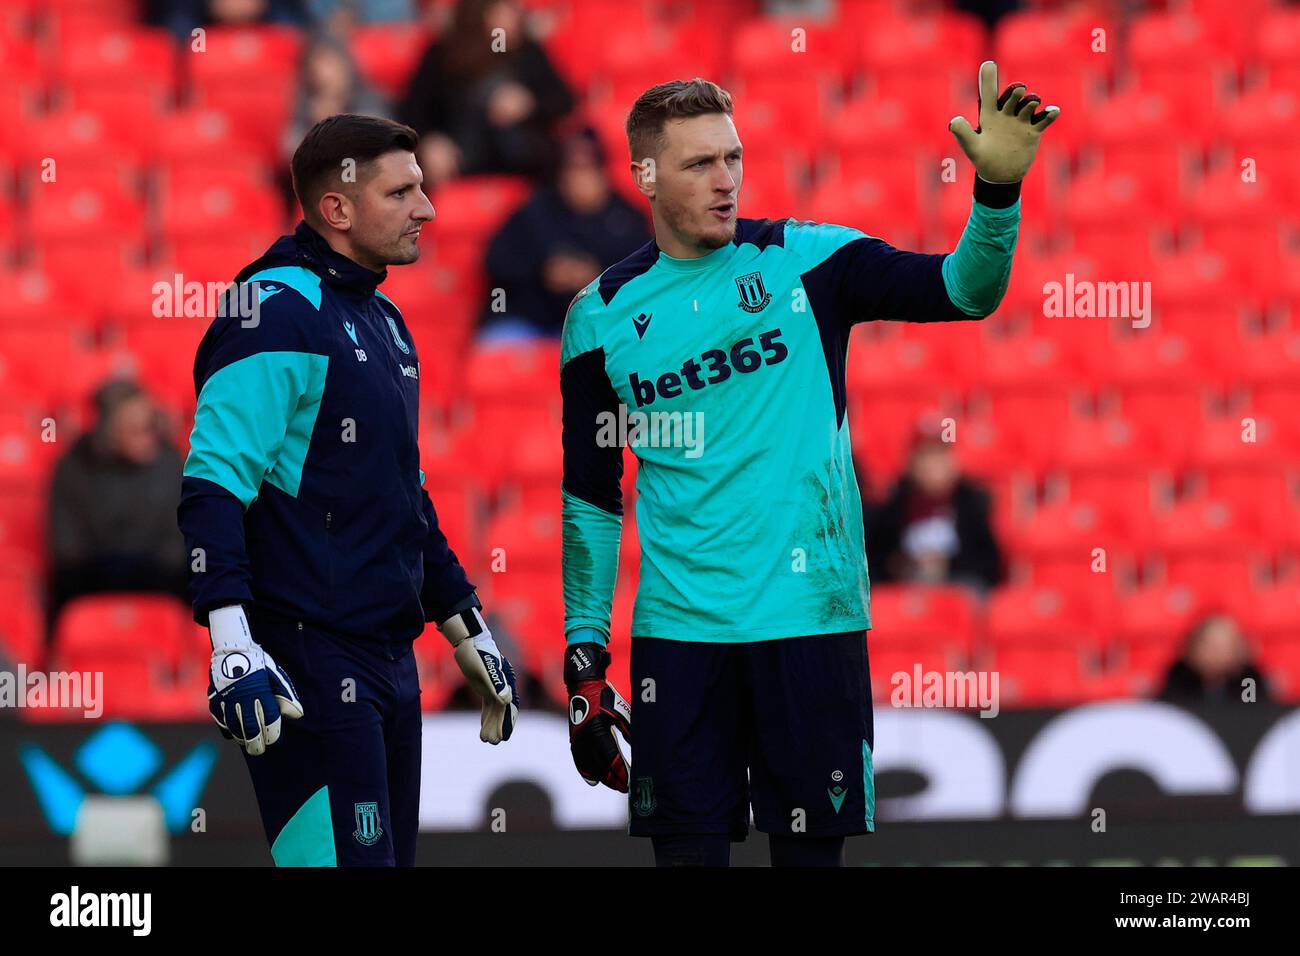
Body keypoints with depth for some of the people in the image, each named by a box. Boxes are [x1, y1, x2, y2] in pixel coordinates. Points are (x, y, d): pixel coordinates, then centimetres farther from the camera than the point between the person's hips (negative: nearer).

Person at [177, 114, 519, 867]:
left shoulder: (383, 320, 18)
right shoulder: (280, 310, -11)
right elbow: (213, 485, -18)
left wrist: (468, 632, 30)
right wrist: (232, 642, -27)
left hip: (391, 661, 9)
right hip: (307, 662, -9)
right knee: (348, 859, -14)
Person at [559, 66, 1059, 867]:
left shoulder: (808, 261, 1)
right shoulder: (604, 317, 6)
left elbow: (963, 291, -8)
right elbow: (590, 498, 12)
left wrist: (998, 190, -26)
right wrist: (584, 659, 9)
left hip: (810, 619, -1)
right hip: (678, 631, 1)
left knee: (811, 849, 2)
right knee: (687, 850, 1)